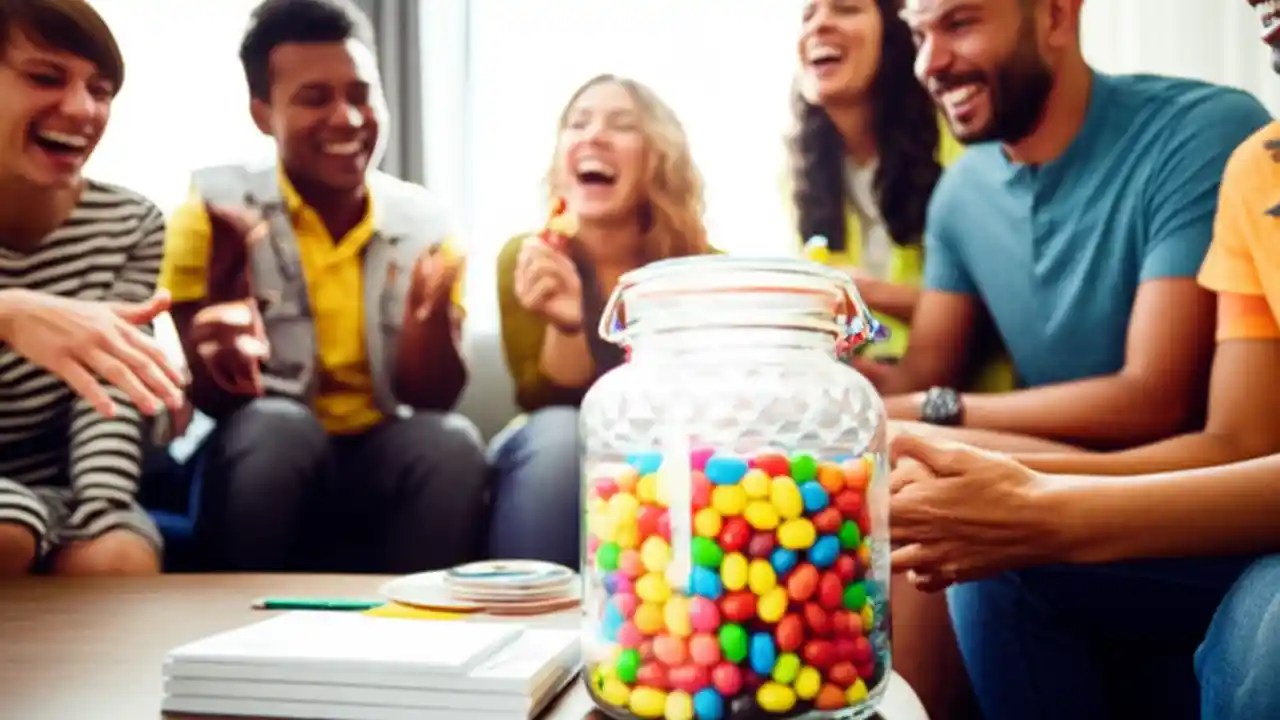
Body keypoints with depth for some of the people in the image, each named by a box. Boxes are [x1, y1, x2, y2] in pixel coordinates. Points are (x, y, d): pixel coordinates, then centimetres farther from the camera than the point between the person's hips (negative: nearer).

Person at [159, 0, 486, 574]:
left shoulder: (423, 220, 0)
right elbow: (215, 399, -10)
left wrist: (431, 313, -25)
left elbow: (430, 396, -4)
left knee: (451, 442, -28)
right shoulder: (217, 211, -6)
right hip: (260, 459, -1)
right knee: (278, 425, -32)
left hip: (382, 467, 2)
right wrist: (223, 351, -34)